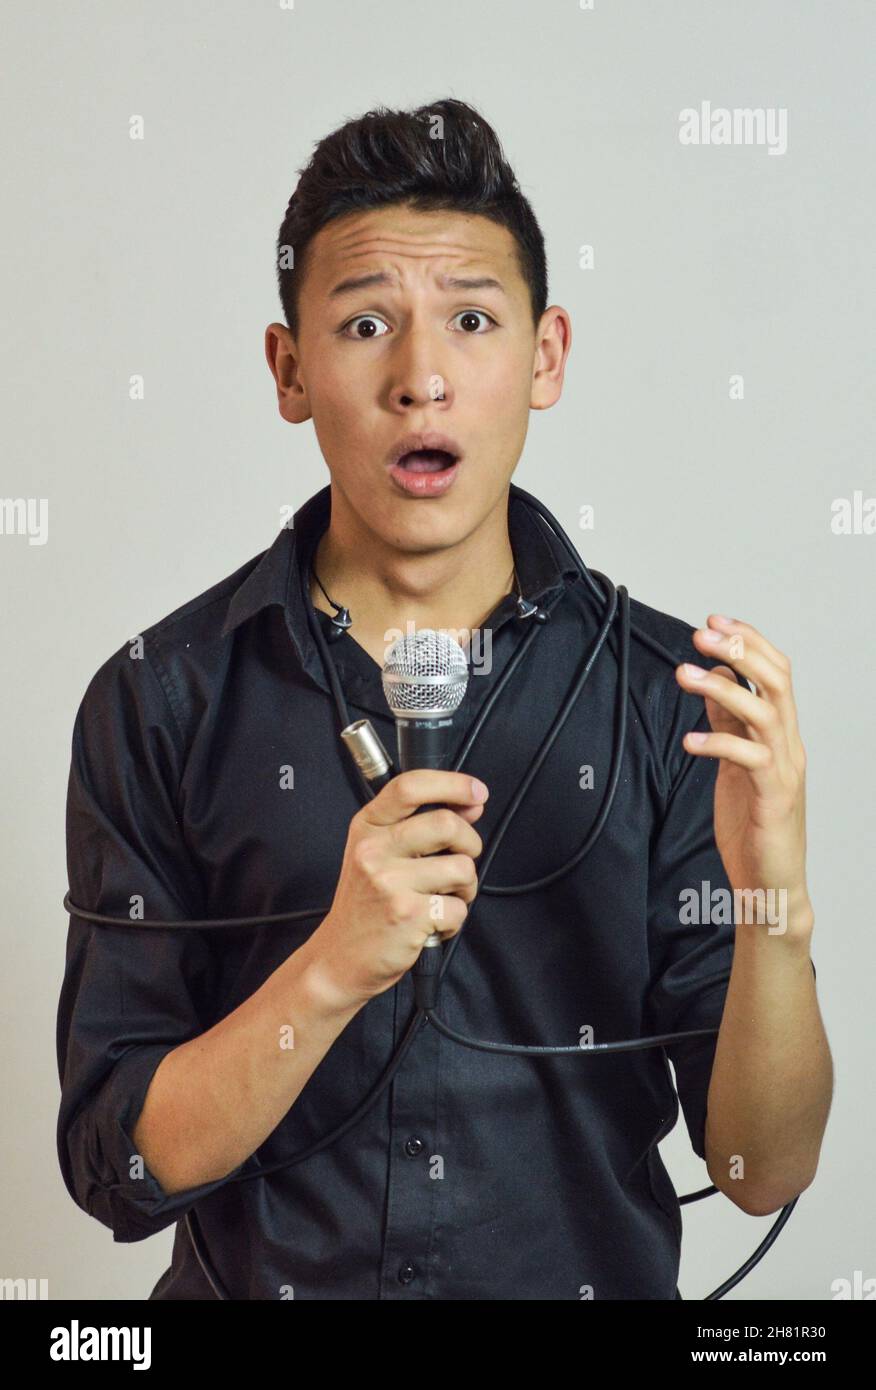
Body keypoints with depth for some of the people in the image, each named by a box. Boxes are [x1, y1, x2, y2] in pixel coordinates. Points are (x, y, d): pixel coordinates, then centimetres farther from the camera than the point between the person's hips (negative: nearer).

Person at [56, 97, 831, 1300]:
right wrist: (334, 966, -23)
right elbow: (120, 1175, -9)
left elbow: (763, 1172, -5)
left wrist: (775, 911, -22)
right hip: (260, 1277, 0)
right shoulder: (159, 702, -7)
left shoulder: (671, 694, -6)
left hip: (599, 1275, 1)